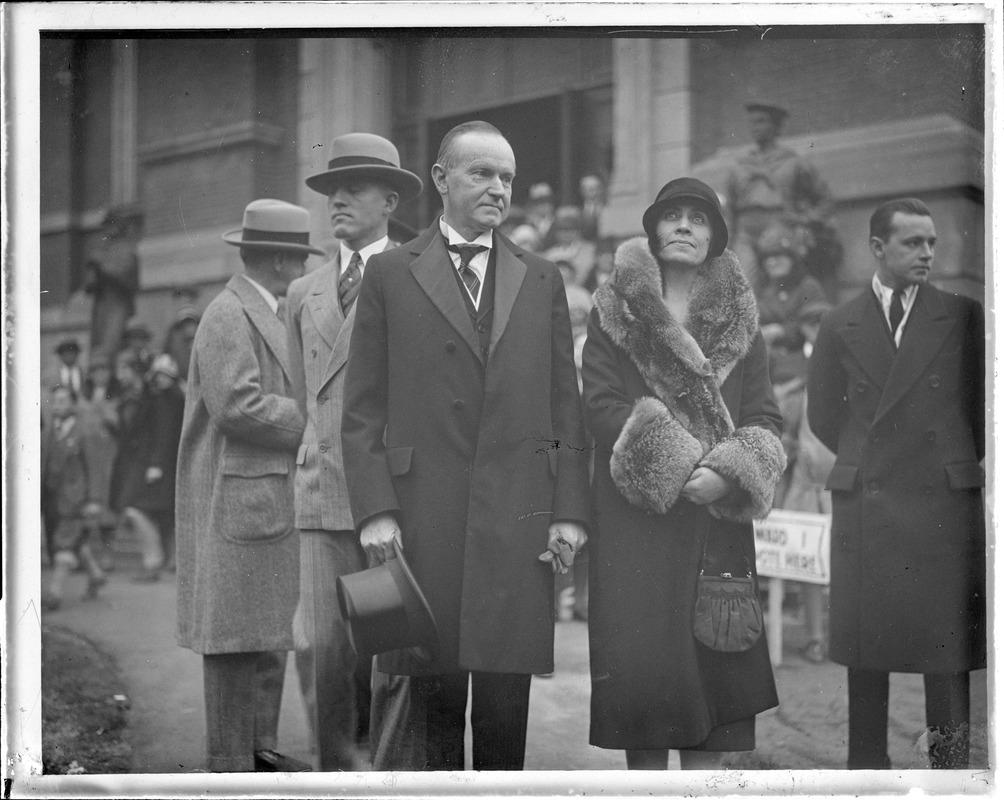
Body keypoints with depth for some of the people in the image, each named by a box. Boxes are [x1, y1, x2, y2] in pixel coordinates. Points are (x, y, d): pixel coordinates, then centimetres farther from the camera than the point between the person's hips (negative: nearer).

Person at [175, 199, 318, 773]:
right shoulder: (228, 316, -13)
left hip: (273, 499, 10)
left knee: (273, 629, 12)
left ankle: (260, 748, 19)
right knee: (235, 634, -4)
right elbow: (237, 404, -22)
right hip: (236, 499, -10)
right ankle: (230, 763, 2)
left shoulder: (269, 314, 19)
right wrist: (314, 423, -15)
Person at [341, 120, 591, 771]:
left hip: (518, 516, 2)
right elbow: (363, 411, 3)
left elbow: (566, 406, 11)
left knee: (507, 692, 2)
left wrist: (570, 510, 1)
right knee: (435, 693, 3)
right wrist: (375, 510, -7)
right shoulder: (390, 275, 7)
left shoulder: (542, 281, 14)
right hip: (422, 519, -1)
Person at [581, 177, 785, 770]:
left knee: (714, 656, -1)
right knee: (640, 657, -4)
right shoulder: (615, 311, 6)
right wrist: (677, 463, -14)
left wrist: (727, 471, -13)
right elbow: (600, 405, -3)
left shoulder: (740, 319, 13)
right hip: (635, 511, -2)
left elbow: (765, 416, 7)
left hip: (717, 515, 2)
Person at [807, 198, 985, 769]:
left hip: (944, 504, -1)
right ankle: (866, 765, 13)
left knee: (948, 652, -1)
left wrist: (959, 461, 13)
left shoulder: (963, 318, 4)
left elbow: (983, 402, 10)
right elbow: (823, 414, 16)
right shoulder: (841, 327, 8)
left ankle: (950, 766, 7)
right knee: (865, 650, 5)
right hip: (864, 507, 1)